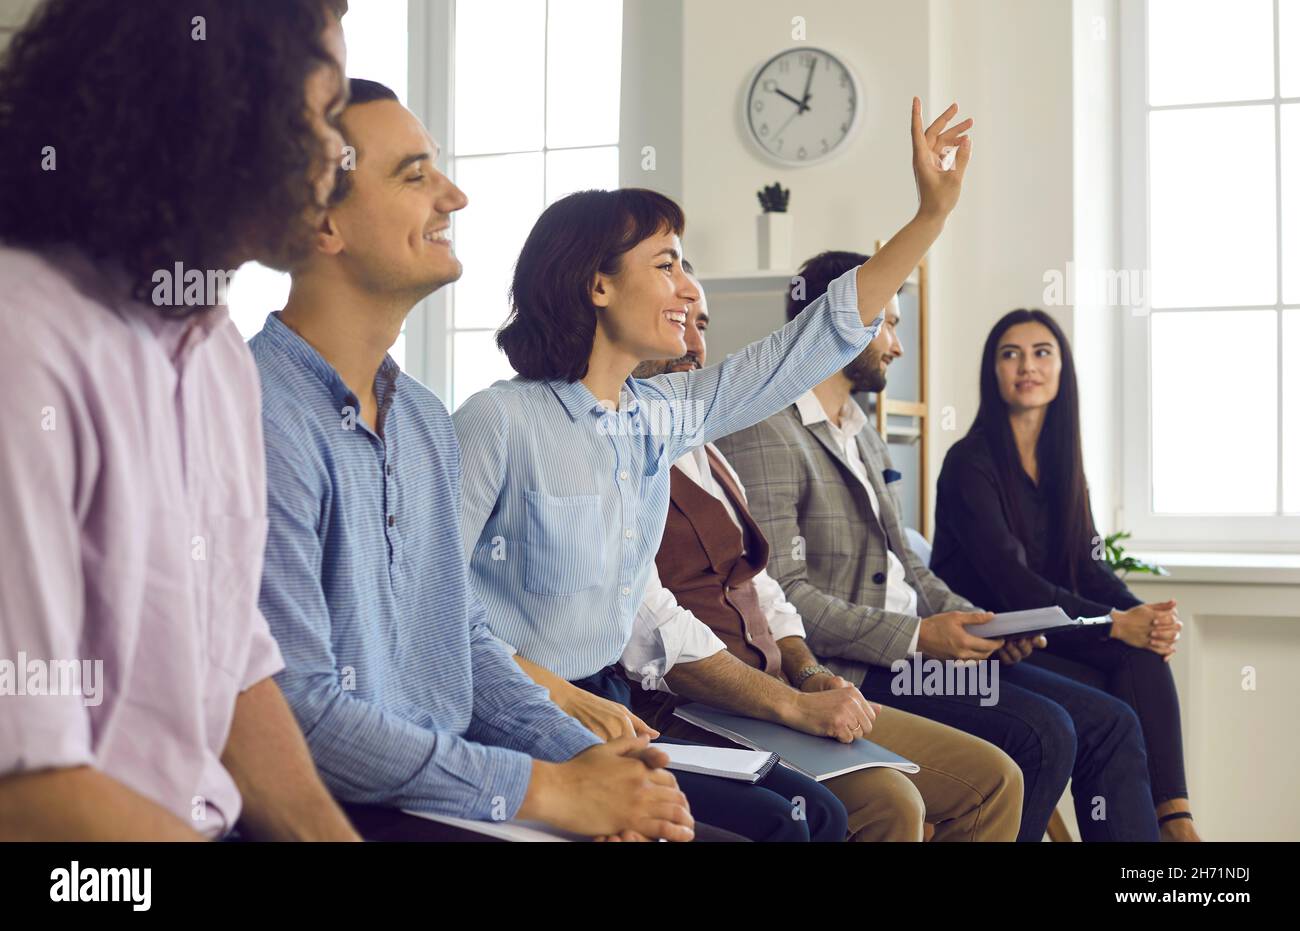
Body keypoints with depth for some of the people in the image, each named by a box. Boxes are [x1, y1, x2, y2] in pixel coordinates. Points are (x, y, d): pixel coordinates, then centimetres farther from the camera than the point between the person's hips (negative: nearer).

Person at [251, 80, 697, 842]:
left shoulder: (427, 421, 11)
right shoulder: (266, 425, -18)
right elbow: (296, 708, -21)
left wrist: (584, 756, -2)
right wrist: (548, 790, -16)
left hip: (444, 793, 8)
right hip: (331, 810, -8)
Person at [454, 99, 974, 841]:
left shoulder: (662, 415, 6)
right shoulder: (500, 421, -15)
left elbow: (819, 342, 8)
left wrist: (934, 212, 6)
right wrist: (560, 696, -23)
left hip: (607, 702, 8)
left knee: (814, 812, -7)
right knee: (766, 822, -18)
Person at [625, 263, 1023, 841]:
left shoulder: (701, 453, 22)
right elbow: (650, 631, -19)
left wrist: (809, 675, 2)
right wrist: (795, 706, -21)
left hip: (771, 693, 10)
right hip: (685, 712, -9)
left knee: (992, 780, 3)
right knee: (889, 804, -30)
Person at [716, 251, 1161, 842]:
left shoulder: (865, 438, 21)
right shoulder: (765, 433, -11)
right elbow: (781, 593, -18)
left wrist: (974, 623, 5)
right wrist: (918, 637, -18)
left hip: (906, 648, 9)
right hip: (847, 668, -9)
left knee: (1111, 725, -1)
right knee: (1041, 734, -23)